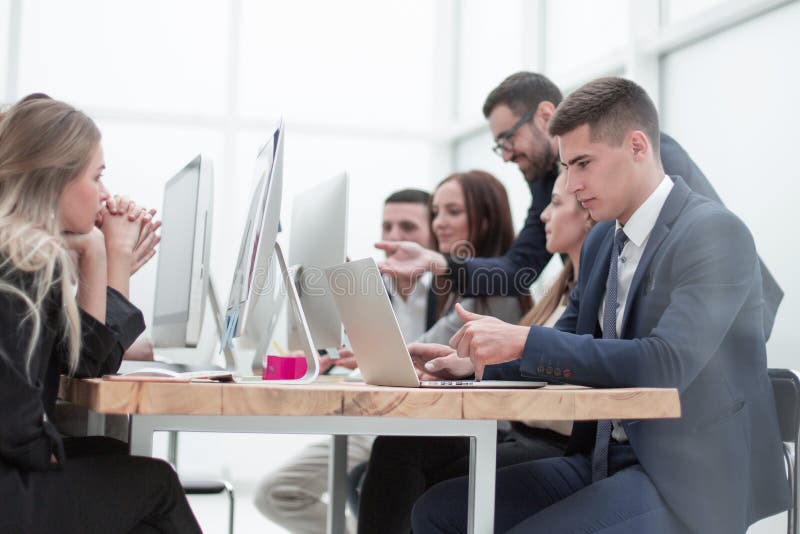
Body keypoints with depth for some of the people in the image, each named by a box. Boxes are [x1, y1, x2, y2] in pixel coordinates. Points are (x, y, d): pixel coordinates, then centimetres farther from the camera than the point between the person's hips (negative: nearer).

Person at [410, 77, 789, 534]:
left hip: (687, 478, -8)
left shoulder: (716, 234, -14)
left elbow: (665, 365, -26)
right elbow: (565, 347, 19)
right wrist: (475, 358, 0)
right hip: (605, 459, 8)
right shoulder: (602, 240, 12)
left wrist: (524, 341, -26)